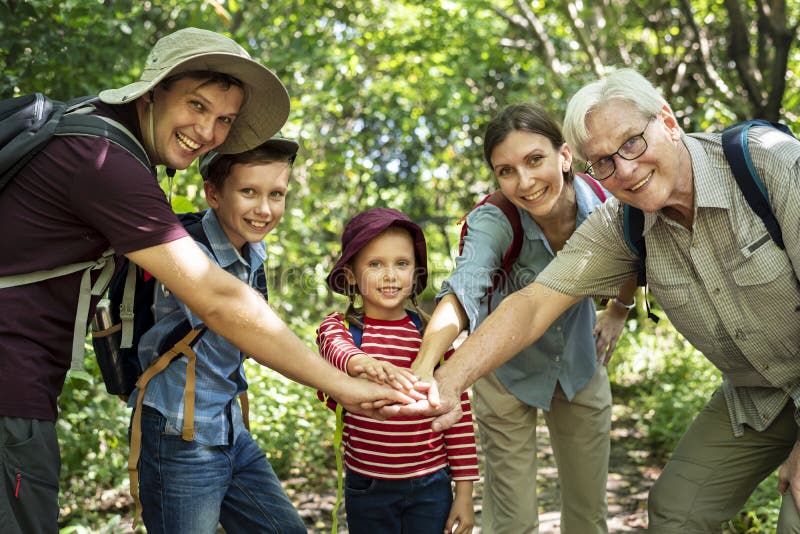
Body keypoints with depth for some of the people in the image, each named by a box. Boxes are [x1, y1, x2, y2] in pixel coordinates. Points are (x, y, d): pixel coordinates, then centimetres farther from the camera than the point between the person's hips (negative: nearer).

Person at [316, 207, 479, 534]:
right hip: (368, 488, 0)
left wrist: (464, 490, 0)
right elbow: (335, 349, -31)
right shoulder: (339, 326, -5)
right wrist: (363, 363, -54)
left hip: (431, 485, 1)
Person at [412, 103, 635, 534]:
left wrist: (619, 311, 7)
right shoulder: (492, 221, -30)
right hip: (508, 373, -2)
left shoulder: (603, 204, -22)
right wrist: (421, 371, -64)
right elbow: (462, 292, -49)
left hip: (580, 365, 3)